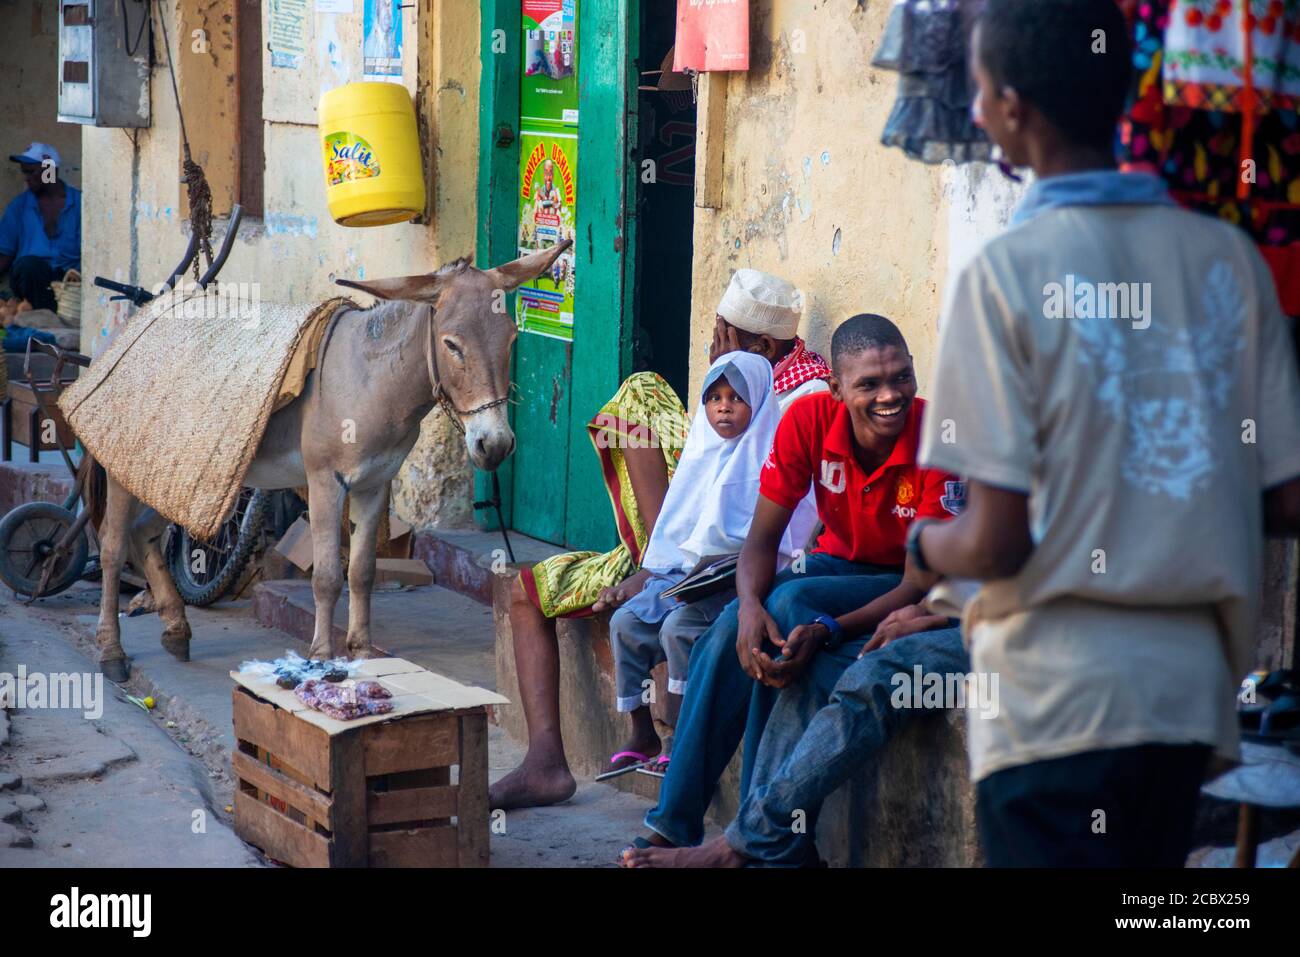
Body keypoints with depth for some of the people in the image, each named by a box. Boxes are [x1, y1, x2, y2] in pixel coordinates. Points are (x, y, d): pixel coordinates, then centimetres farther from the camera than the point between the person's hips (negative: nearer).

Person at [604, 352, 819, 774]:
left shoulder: (772, 455, -6)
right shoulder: (701, 452, 15)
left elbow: (780, 543, -10)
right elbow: (674, 523, 20)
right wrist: (647, 572, 11)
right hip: (684, 572, 7)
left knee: (678, 627, -27)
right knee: (626, 620, -10)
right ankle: (642, 734, 1)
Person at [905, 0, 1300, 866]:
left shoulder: (1007, 273, -11)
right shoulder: (1229, 258, 3)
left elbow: (996, 541, -14)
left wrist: (924, 546, 8)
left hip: (1057, 698, -5)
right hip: (1194, 688, 6)